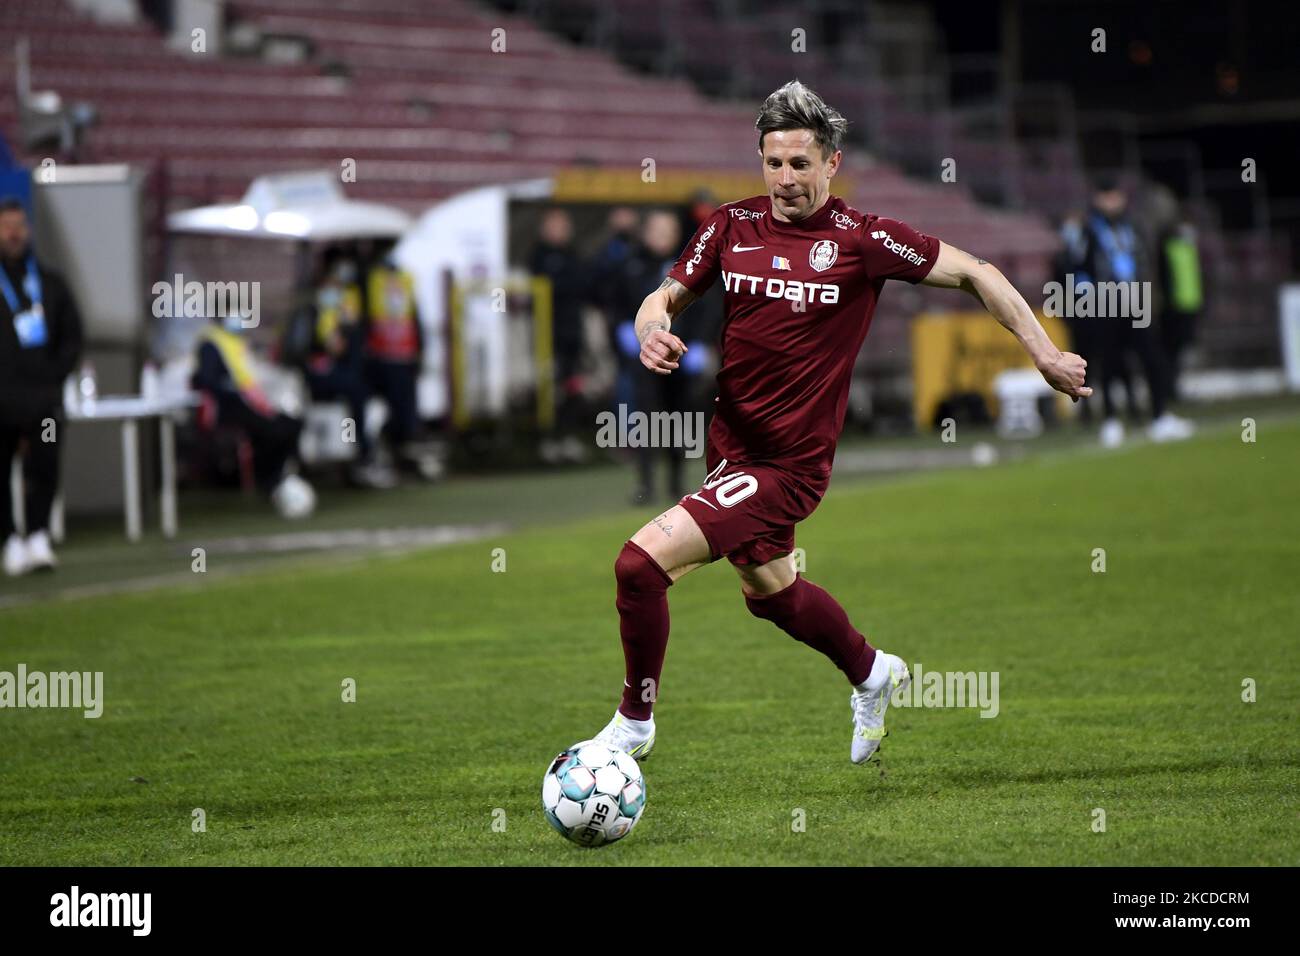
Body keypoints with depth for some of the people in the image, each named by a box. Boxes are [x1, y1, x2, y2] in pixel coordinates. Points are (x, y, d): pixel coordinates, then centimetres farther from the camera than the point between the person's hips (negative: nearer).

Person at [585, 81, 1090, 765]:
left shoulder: (862, 238, -12)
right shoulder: (733, 225, 0)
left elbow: (973, 274, -4)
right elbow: (665, 297, 9)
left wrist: (1044, 355, -7)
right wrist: (652, 330, -15)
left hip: (787, 466, -7)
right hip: (729, 445, 7)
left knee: (642, 563, -19)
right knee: (767, 588, 28)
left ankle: (634, 722, 3)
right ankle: (871, 674, 56)